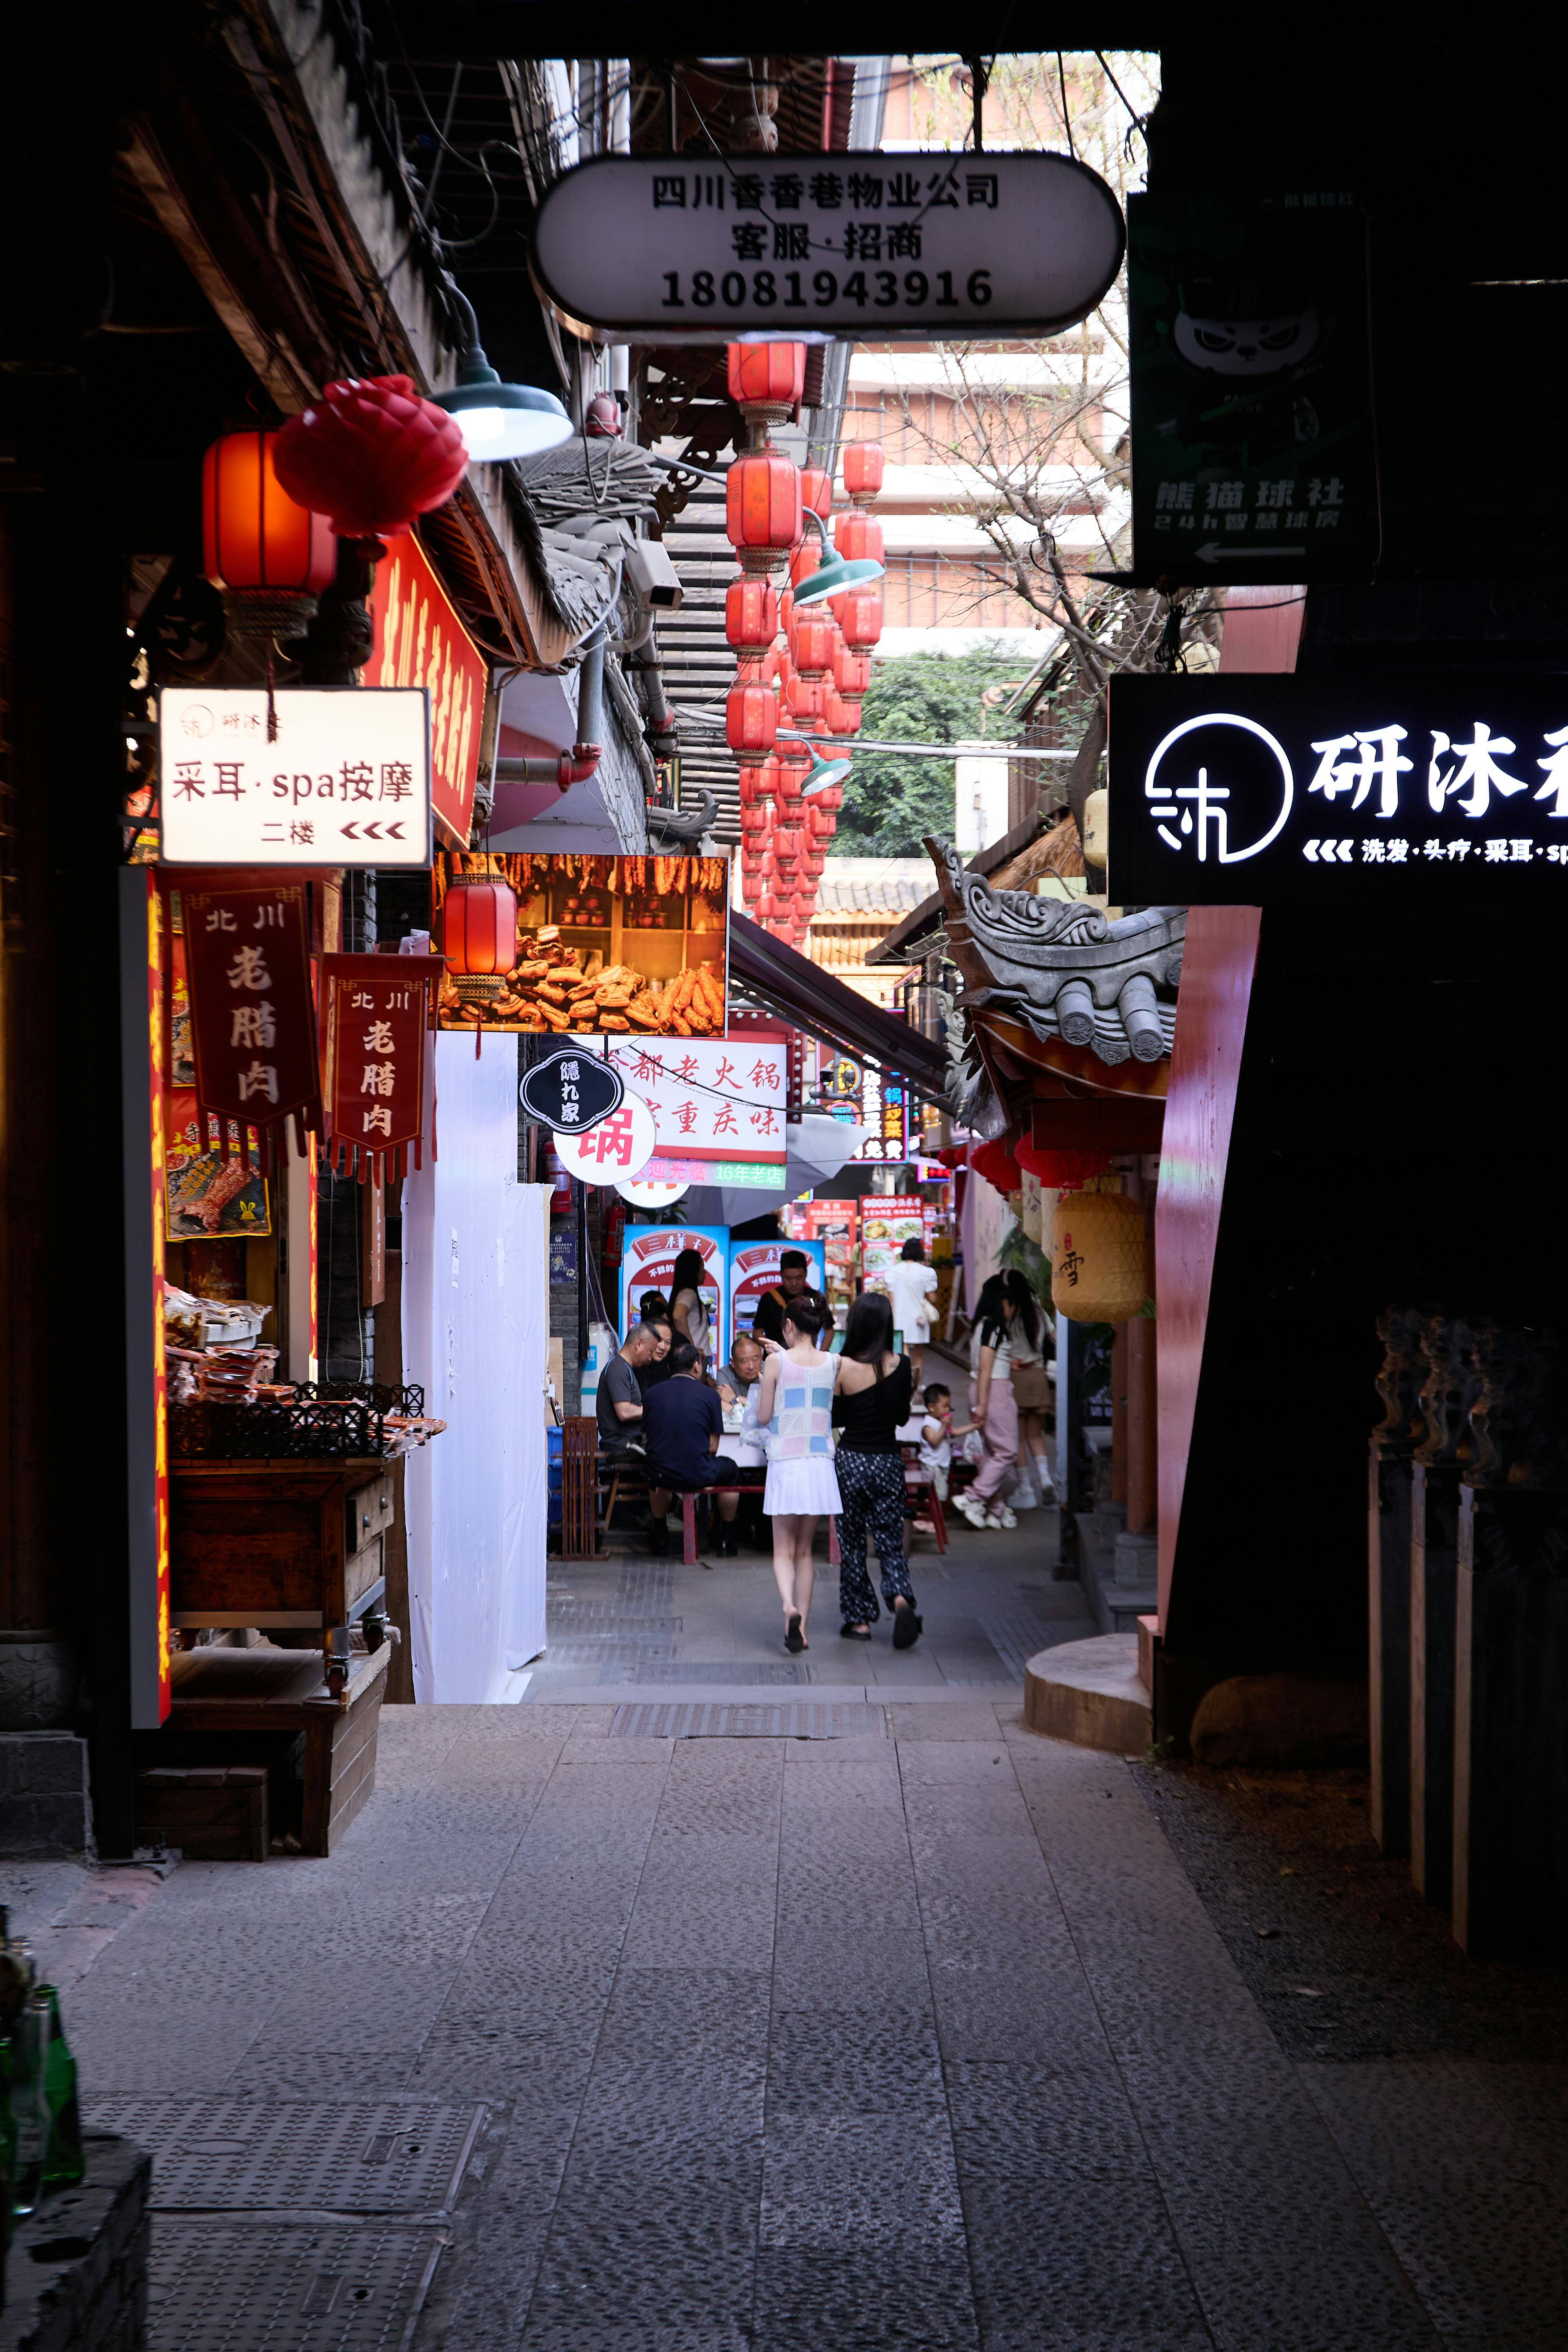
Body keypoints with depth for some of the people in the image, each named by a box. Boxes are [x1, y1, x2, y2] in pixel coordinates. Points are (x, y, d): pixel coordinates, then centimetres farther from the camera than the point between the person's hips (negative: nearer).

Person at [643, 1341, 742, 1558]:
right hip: (699, 1476, -3)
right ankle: (726, 1542, 34)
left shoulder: (653, 1394, 1)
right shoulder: (710, 1395, -7)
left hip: (661, 1476, 3)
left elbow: (648, 1438, 11)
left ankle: (659, 1536, 45)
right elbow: (713, 1447, -4)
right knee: (729, 1467, 30)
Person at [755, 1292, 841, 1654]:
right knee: (804, 1551, 13)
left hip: (785, 1464, -3)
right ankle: (802, 1626, 12)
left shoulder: (776, 1362, -7)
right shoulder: (833, 1363, 2)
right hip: (820, 1464, 3)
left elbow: (764, 1417, -2)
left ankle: (789, 1607, -23)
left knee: (784, 1550, 3)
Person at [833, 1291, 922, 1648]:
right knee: (890, 1542, 11)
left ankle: (859, 1620, 15)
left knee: (851, 1544, 11)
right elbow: (903, 1417, 4)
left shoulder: (842, 1367, -13)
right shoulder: (901, 1366, -6)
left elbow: (835, 1418, -3)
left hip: (851, 1461, -2)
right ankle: (900, 1599, -15)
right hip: (889, 1462, 2)